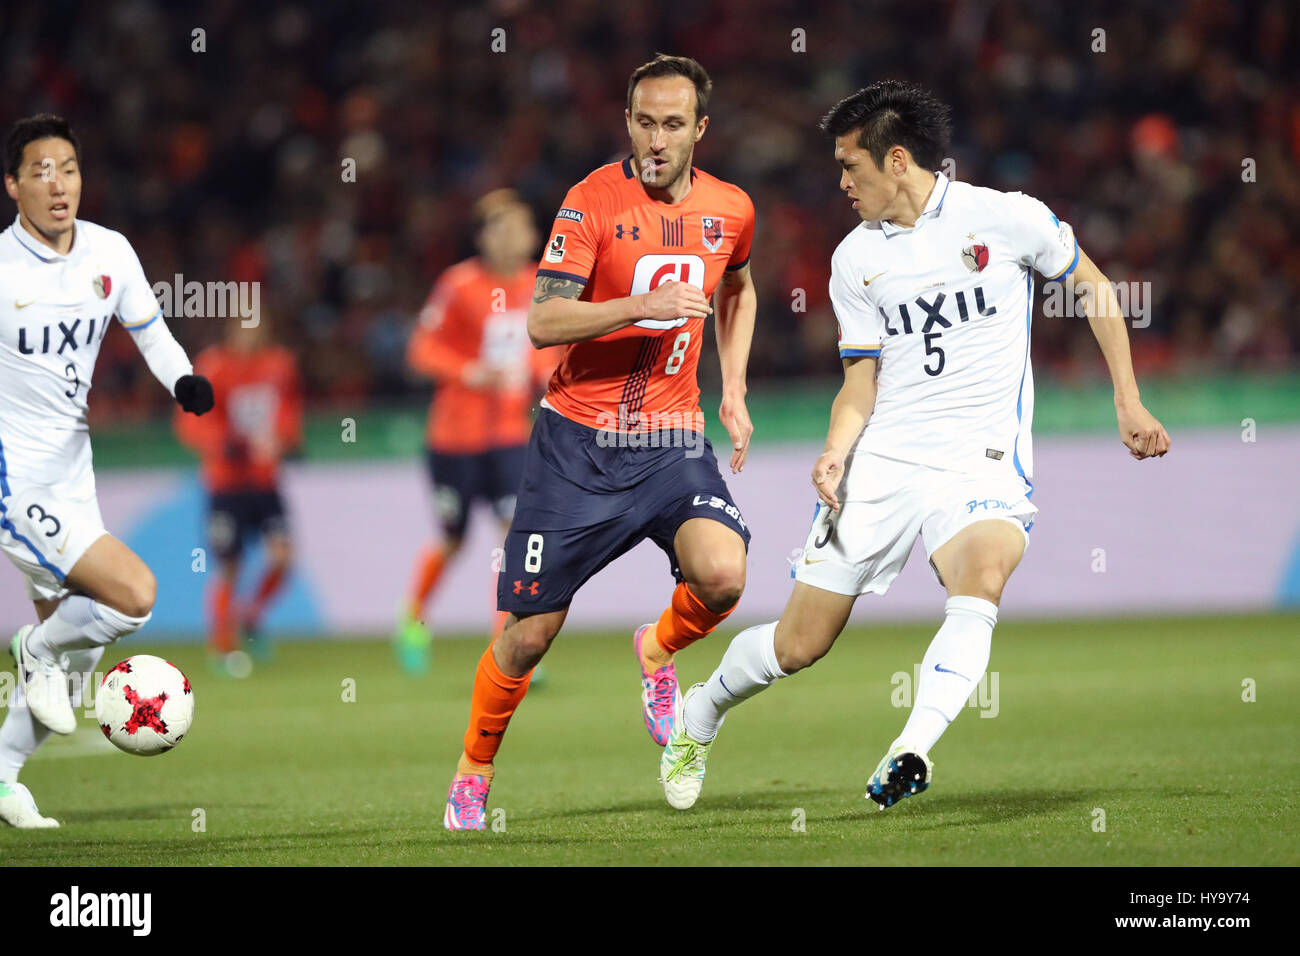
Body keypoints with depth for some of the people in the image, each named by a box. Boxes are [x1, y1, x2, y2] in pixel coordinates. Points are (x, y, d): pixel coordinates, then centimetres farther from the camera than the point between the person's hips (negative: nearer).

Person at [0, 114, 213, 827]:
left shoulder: (109, 253, 1)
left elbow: (149, 331, 14)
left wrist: (184, 380, -6)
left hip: (72, 473, 7)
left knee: (66, 653, 13)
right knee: (134, 594, -20)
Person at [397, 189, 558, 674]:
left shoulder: (538, 285, 3)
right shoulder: (460, 285, -12)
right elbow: (422, 349, -8)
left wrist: (547, 373, -3)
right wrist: (471, 373, -22)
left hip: (511, 433, 3)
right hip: (456, 433, -3)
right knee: (453, 541, 9)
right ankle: (413, 617, 38)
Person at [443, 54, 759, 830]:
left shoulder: (731, 210, 3)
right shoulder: (594, 201, -10)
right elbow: (543, 323, -18)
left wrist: (734, 391, 17)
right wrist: (641, 305, -29)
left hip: (670, 442, 3)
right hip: (577, 442, -2)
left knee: (722, 574, -25)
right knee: (530, 633, -1)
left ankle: (659, 650, 10)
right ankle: (473, 777, 24)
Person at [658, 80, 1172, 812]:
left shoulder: (1007, 218, -4)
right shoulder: (855, 259, 6)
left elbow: (1094, 287, 9)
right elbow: (862, 381, 11)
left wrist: (1129, 402, 6)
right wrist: (836, 453, -9)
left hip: (981, 466, -3)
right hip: (880, 467, 3)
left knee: (981, 582, -36)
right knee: (799, 646, 3)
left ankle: (913, 751, -43)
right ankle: (699, 717, 30)